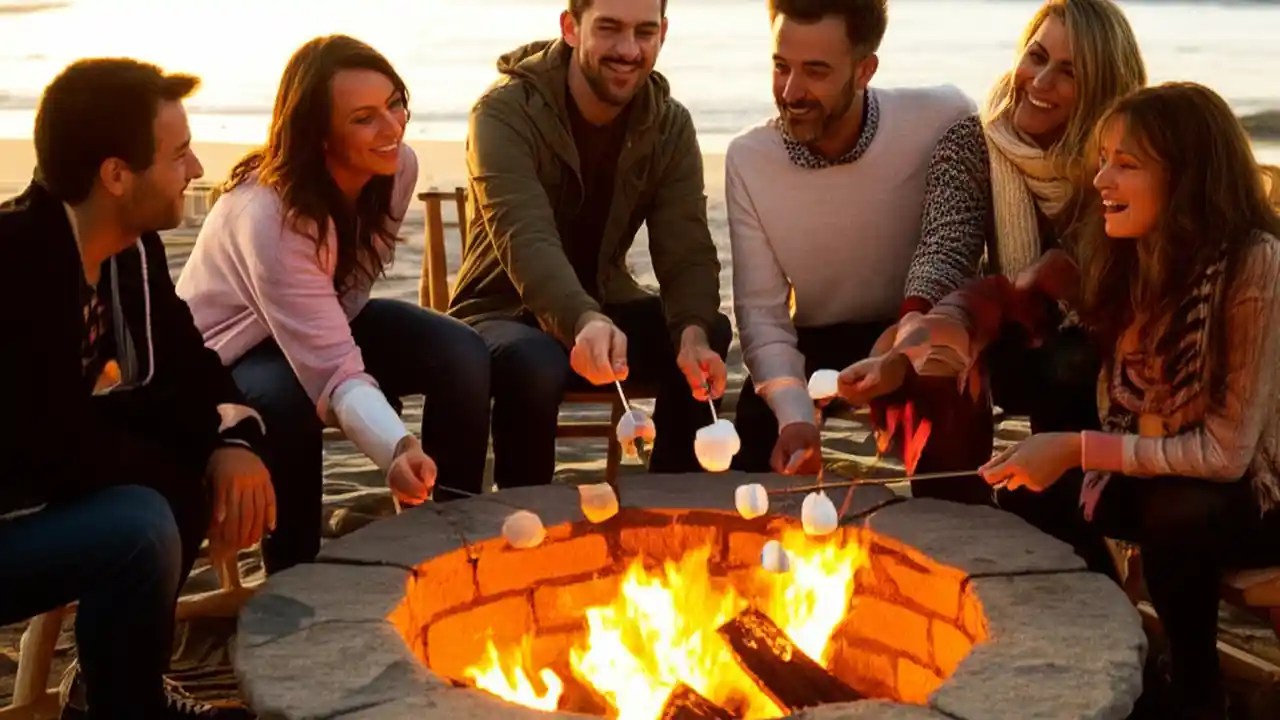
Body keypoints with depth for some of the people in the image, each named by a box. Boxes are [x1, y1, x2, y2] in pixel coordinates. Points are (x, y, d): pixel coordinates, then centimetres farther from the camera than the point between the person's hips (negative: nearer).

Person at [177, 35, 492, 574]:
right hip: (226, 353, -6)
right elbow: (333, 371, -44)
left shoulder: (398, 167, -17)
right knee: (286, 406, -39)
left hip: (329, 322, 6)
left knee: (462, 358, -18)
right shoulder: (269, 216, -36)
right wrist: (397, 449, -60)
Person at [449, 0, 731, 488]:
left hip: (605, 312, 4)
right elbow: (526, 241, -34)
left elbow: (687, 253, -13)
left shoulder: (670, 126, -4)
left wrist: (693, 333, -36)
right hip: (505, 313, -4)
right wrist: (584, 322, -54)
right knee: (534, 363, -37)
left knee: (710, 336, -24)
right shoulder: (505, 114, -18)